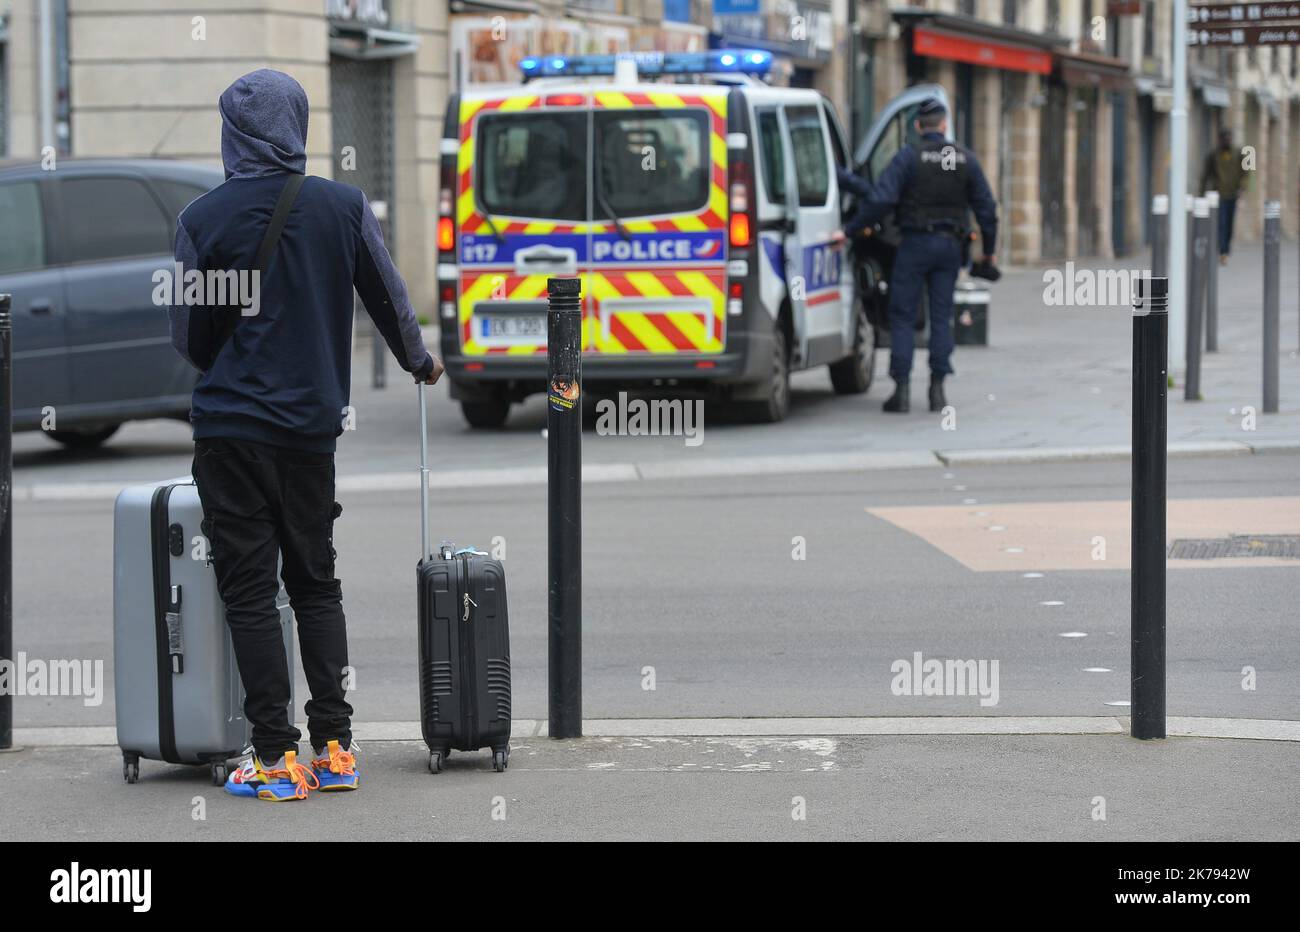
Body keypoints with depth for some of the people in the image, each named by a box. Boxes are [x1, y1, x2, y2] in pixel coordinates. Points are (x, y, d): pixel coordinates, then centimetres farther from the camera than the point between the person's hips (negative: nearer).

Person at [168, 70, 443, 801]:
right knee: (316, 583, 15)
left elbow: (187, 336, 0)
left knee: (249, 591, 2)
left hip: (230, 428, -2)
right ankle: (335, 746, 11)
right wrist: (421, 363, 29)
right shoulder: (344, 207, -3)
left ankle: (278, 756, -1)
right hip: (313, 425, 2)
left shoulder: (203, 218, -7)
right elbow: (390, 301, 8)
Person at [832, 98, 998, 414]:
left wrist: (849, 232, -12)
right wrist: (989, 249, 17)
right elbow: (986, 206, 6)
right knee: (941, 317, 8)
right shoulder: (964, 158, 4)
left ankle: (902, 389, -4)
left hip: (916, 244, -3)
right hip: (950, 245, 3)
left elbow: (881, 199, -17)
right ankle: (937, 389, 4)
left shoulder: (908, 157, -8)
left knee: (902, 316, 2)